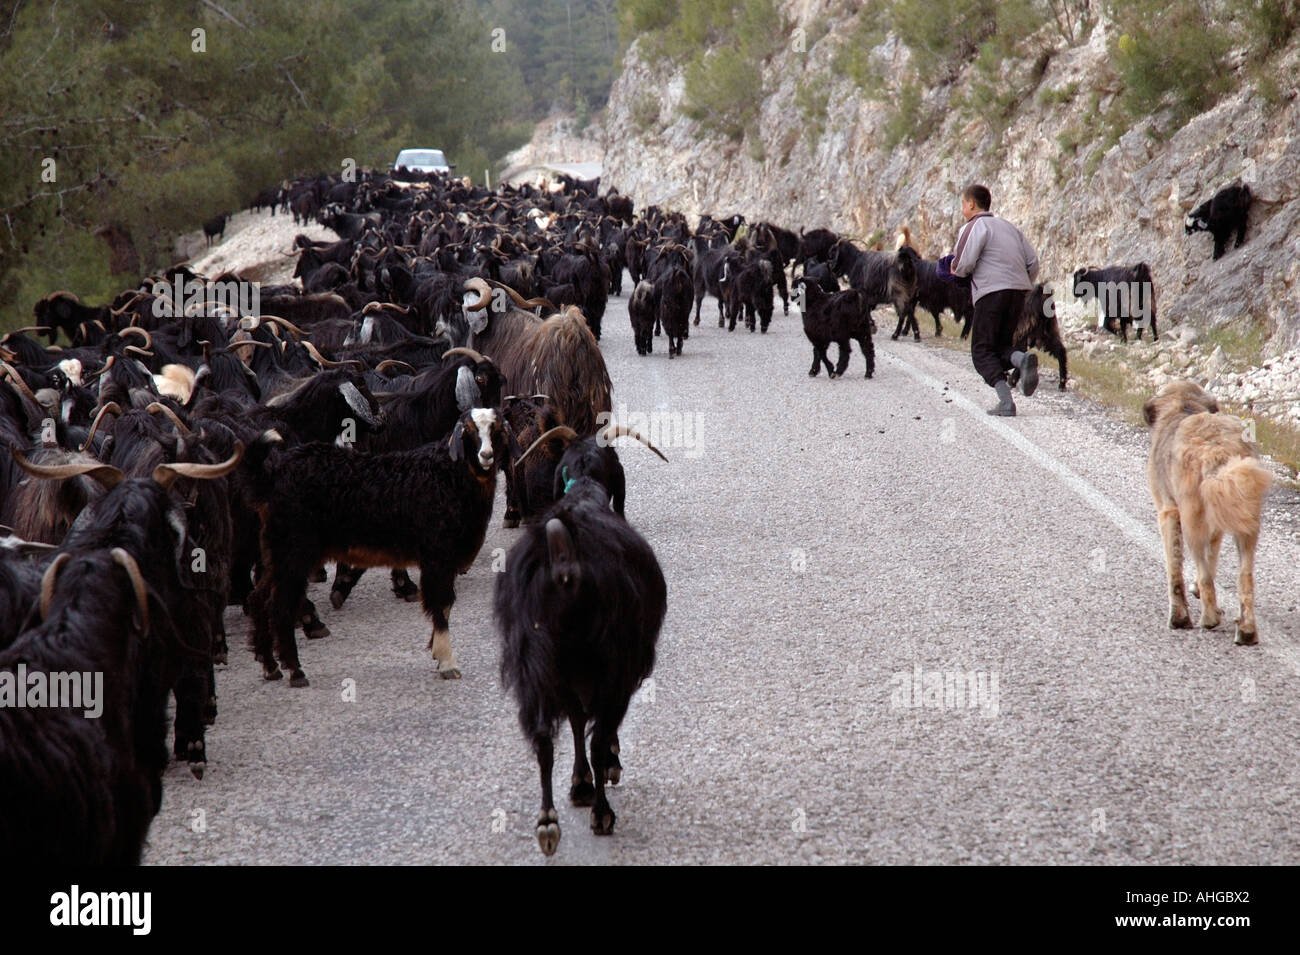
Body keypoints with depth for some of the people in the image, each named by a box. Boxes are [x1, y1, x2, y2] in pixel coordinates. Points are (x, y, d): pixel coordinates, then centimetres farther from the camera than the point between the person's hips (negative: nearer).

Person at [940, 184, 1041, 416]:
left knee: (982, 352, 0)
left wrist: (954, 269, 10)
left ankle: (1005, 400, -19)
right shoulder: (1008, 226, 23)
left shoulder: (974, 227, 0)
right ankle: (1020, 359, -20)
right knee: (999, 347, 16)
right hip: (1018, 292, 7)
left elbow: (964, 265, -12)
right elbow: (1033, 261, 17)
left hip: (992, 292, -7)